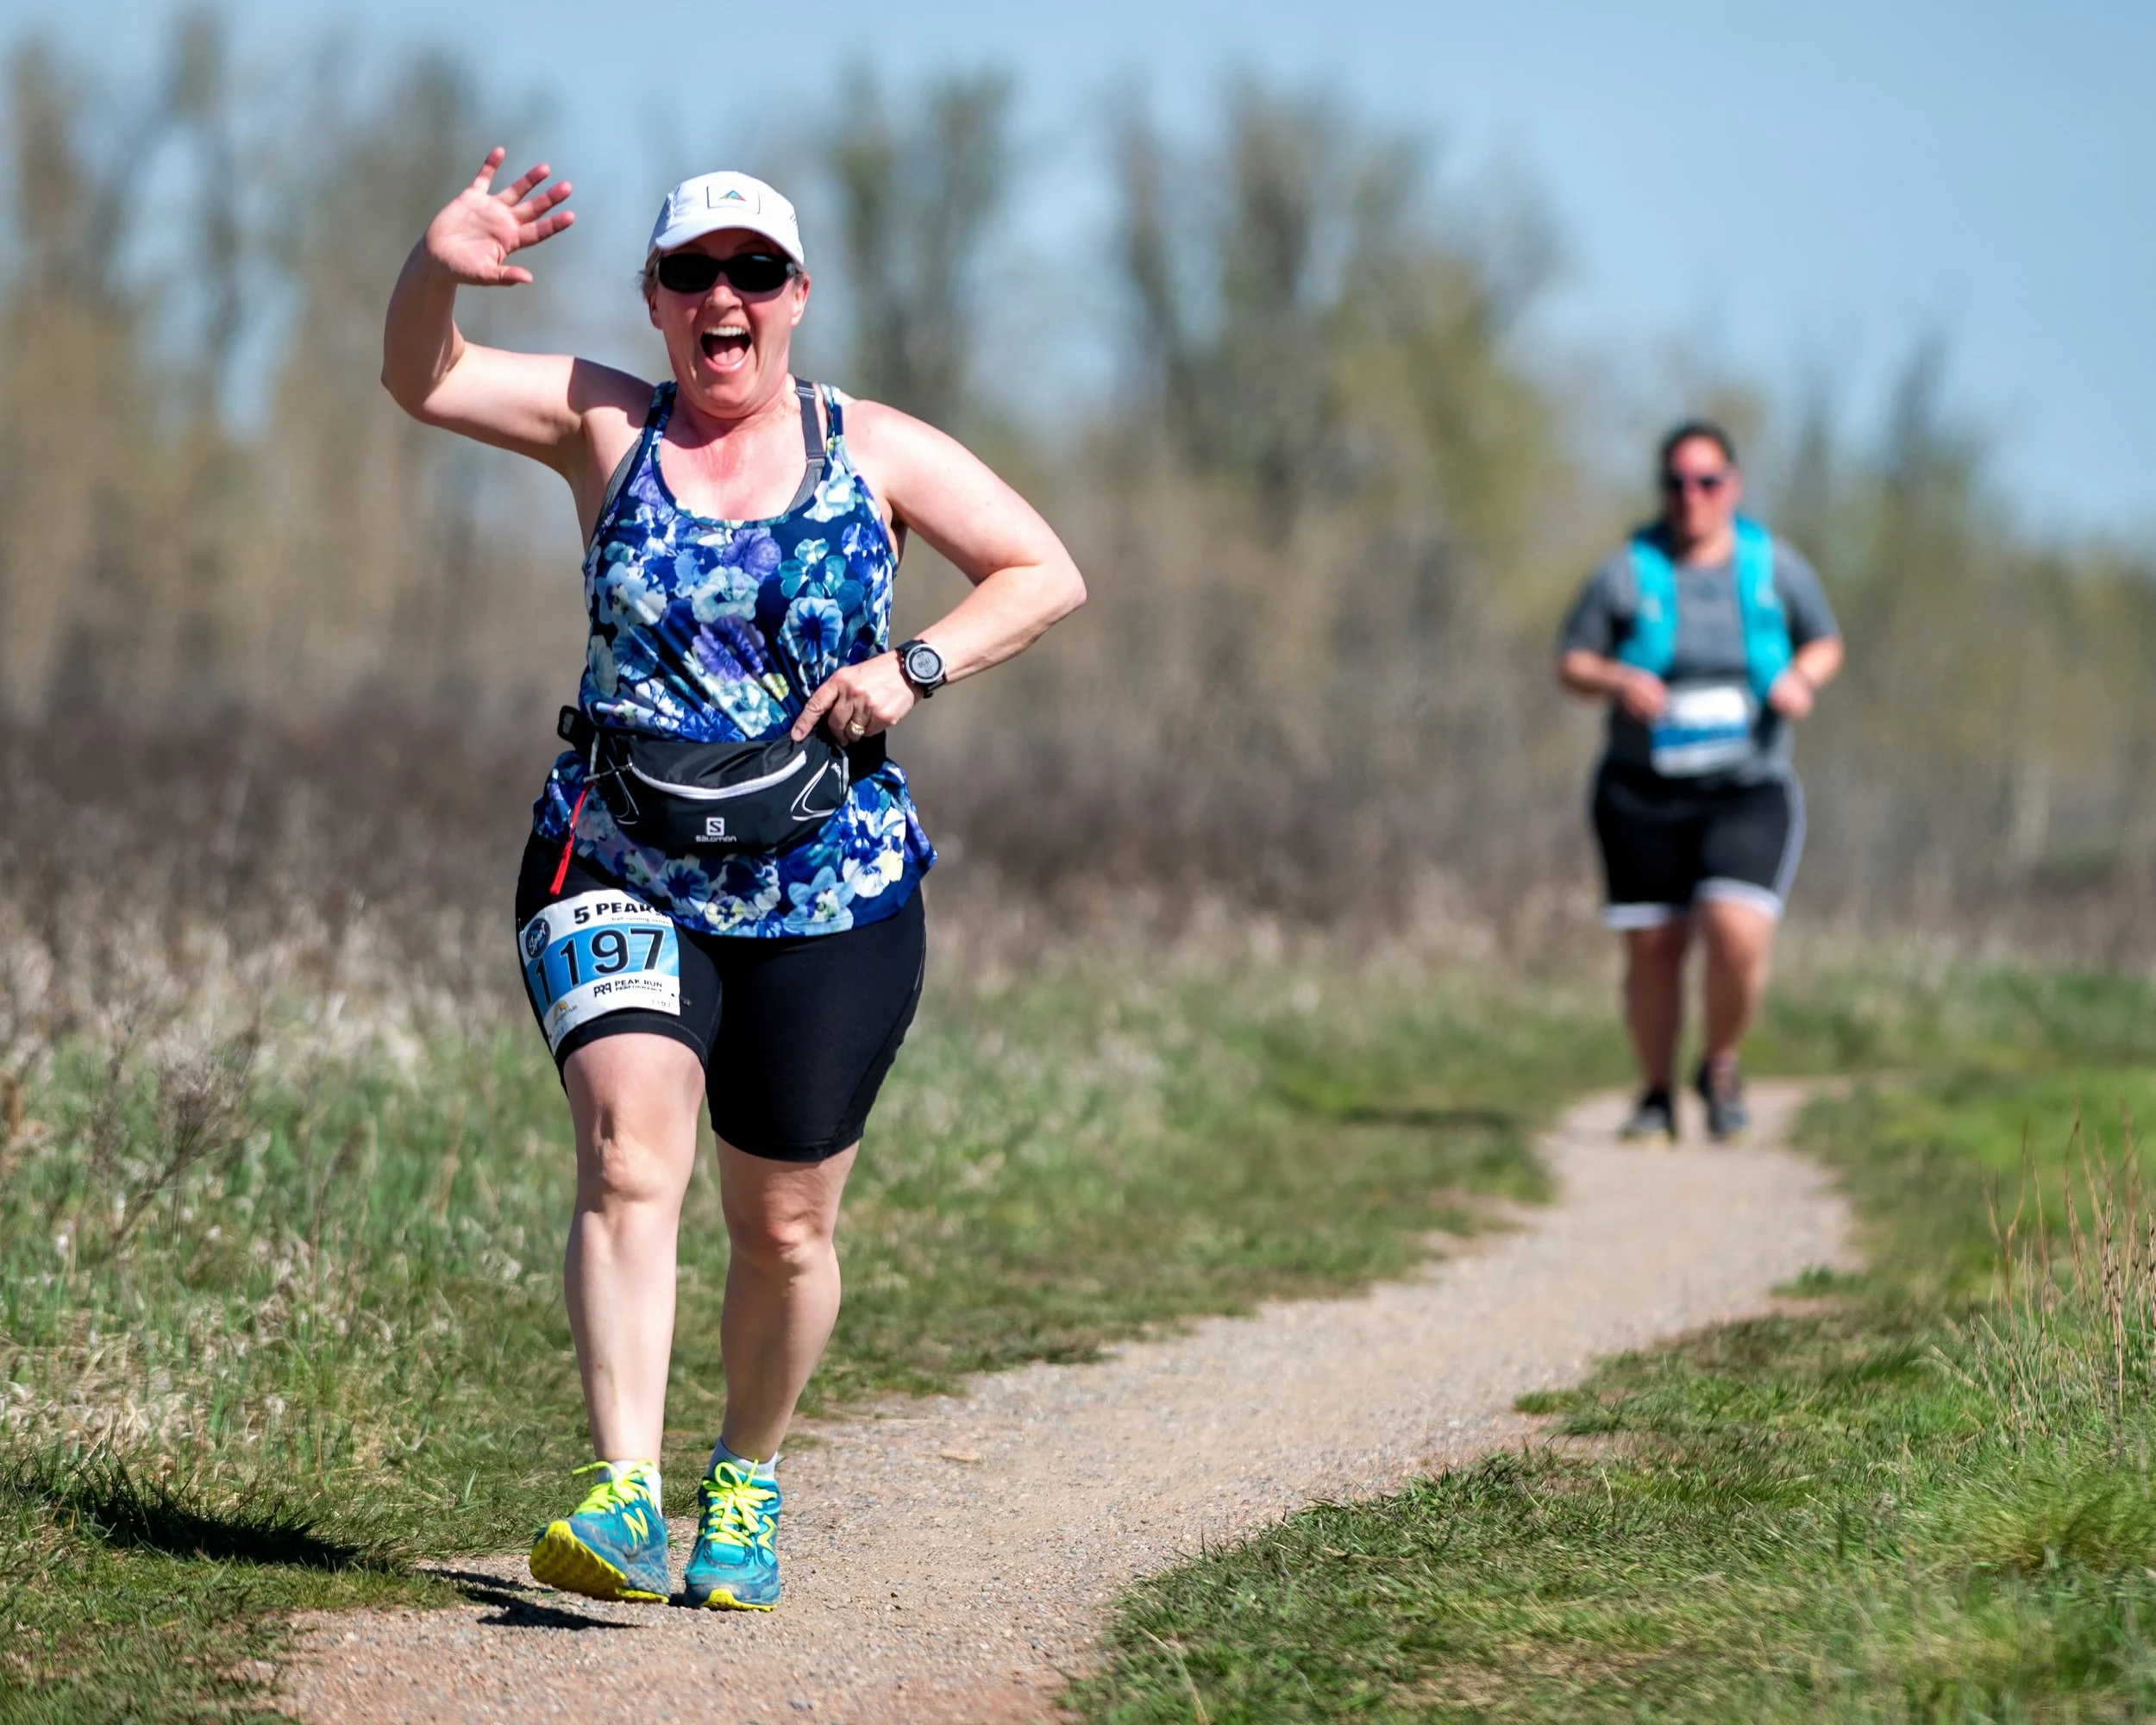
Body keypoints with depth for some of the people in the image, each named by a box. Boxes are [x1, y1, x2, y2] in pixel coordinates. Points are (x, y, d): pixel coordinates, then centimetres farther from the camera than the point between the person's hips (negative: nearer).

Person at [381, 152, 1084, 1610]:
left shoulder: (876, 452, 4)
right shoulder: (604, 426, 4)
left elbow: (1048, 575, 5)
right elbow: (422, 382, -6)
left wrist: (914, 667, -11)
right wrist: (436, 273, -28)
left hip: (831, 897, 1)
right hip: (619, 873, -1)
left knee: (785, 1229, 7)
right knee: (629, 1154, -22)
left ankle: (746, 1484, 31)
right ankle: (625, 1499, -28)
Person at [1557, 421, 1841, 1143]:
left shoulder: (1776, 567, 3)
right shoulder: (1627, 574, -1)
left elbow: (1825, 644, 15)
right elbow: (1570, 663, 3)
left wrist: (1803, 679, -7)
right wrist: (1617, 681, -19)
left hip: (1749, 792, 0)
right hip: (1644, 794, 1)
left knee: (1738, 934, -18)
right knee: (1651, 947, 3)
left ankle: (1721, 1068, 8)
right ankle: (1657, 1096, 22)